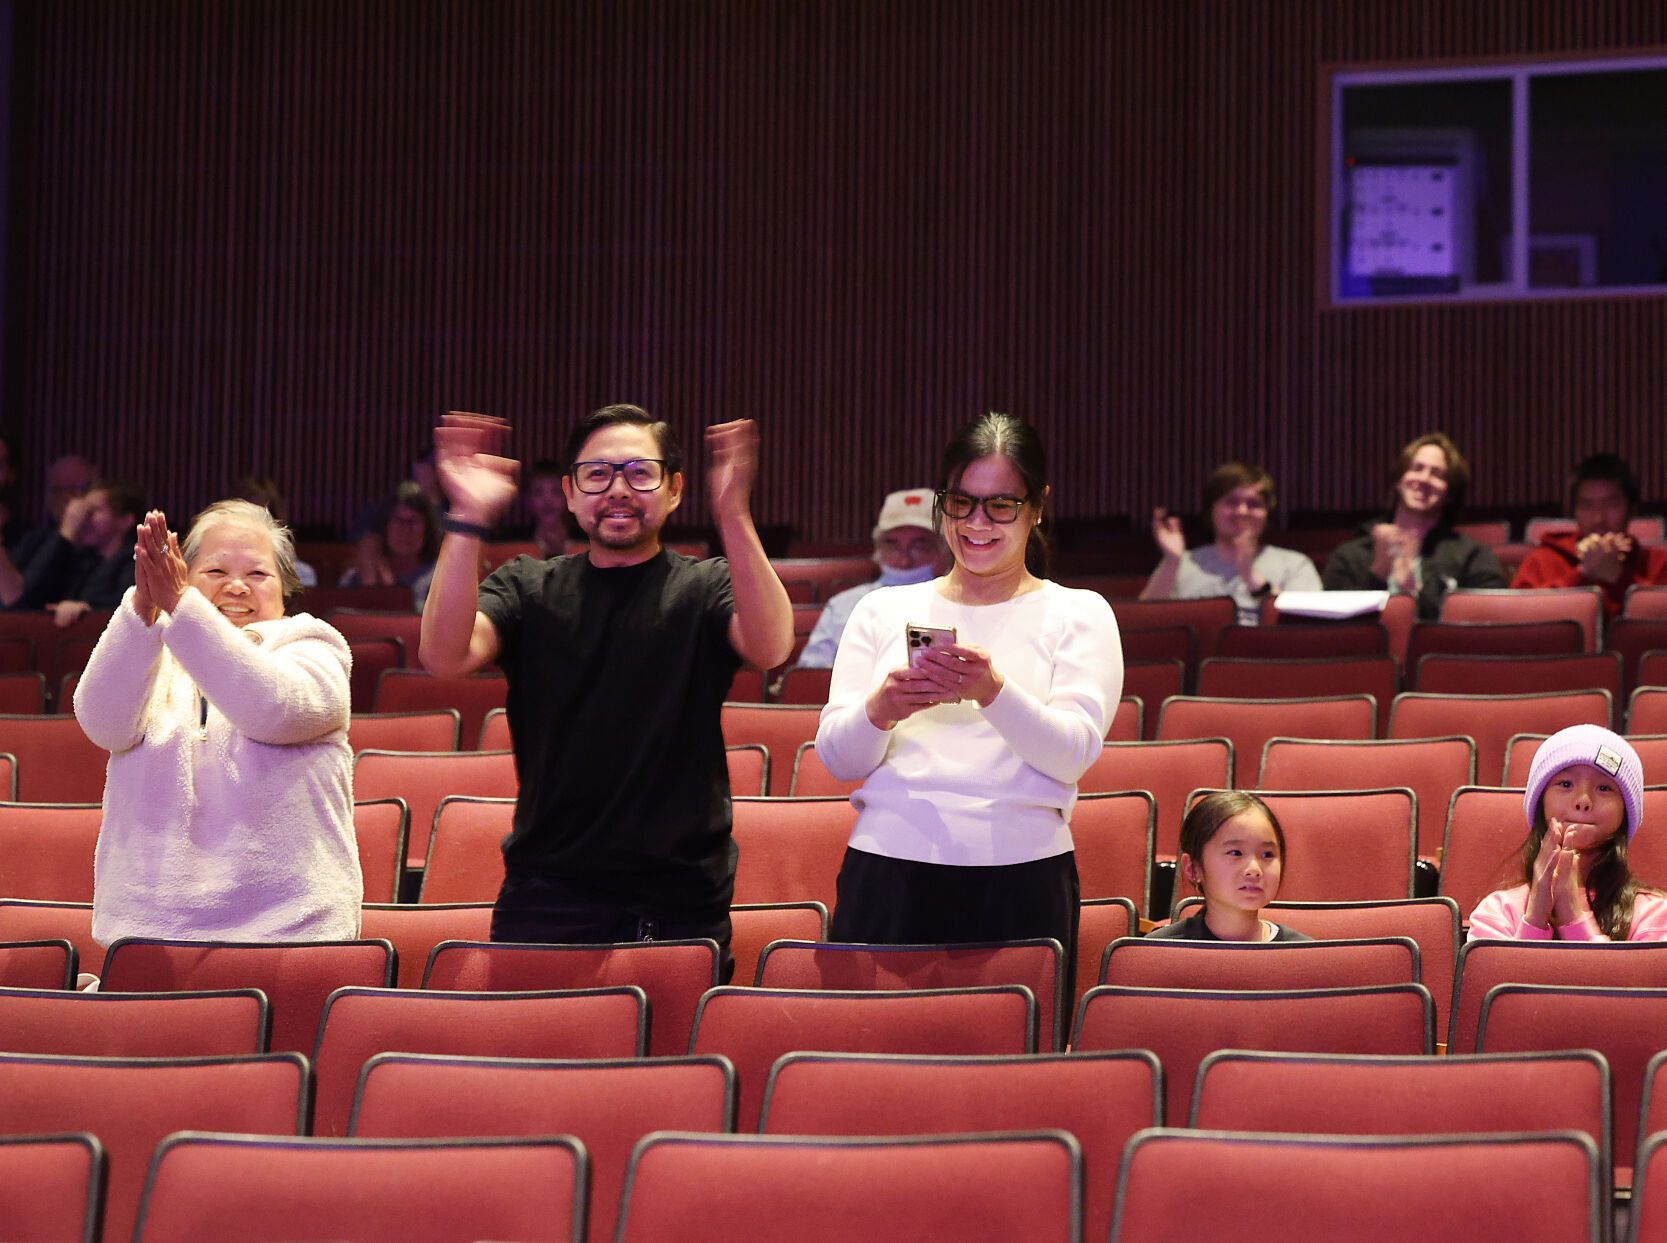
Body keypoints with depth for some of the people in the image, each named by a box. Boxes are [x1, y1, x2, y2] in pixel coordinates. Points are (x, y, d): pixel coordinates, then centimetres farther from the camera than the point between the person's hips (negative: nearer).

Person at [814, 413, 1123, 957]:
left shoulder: (1079, 613, 11)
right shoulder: (882, 611, 16)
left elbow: (1074, 753, -4)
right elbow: (836, 758, 8)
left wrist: (992, 691, -21)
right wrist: (879, 711, -14)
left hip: (1021, 878, -1)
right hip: (887, 875, 1)